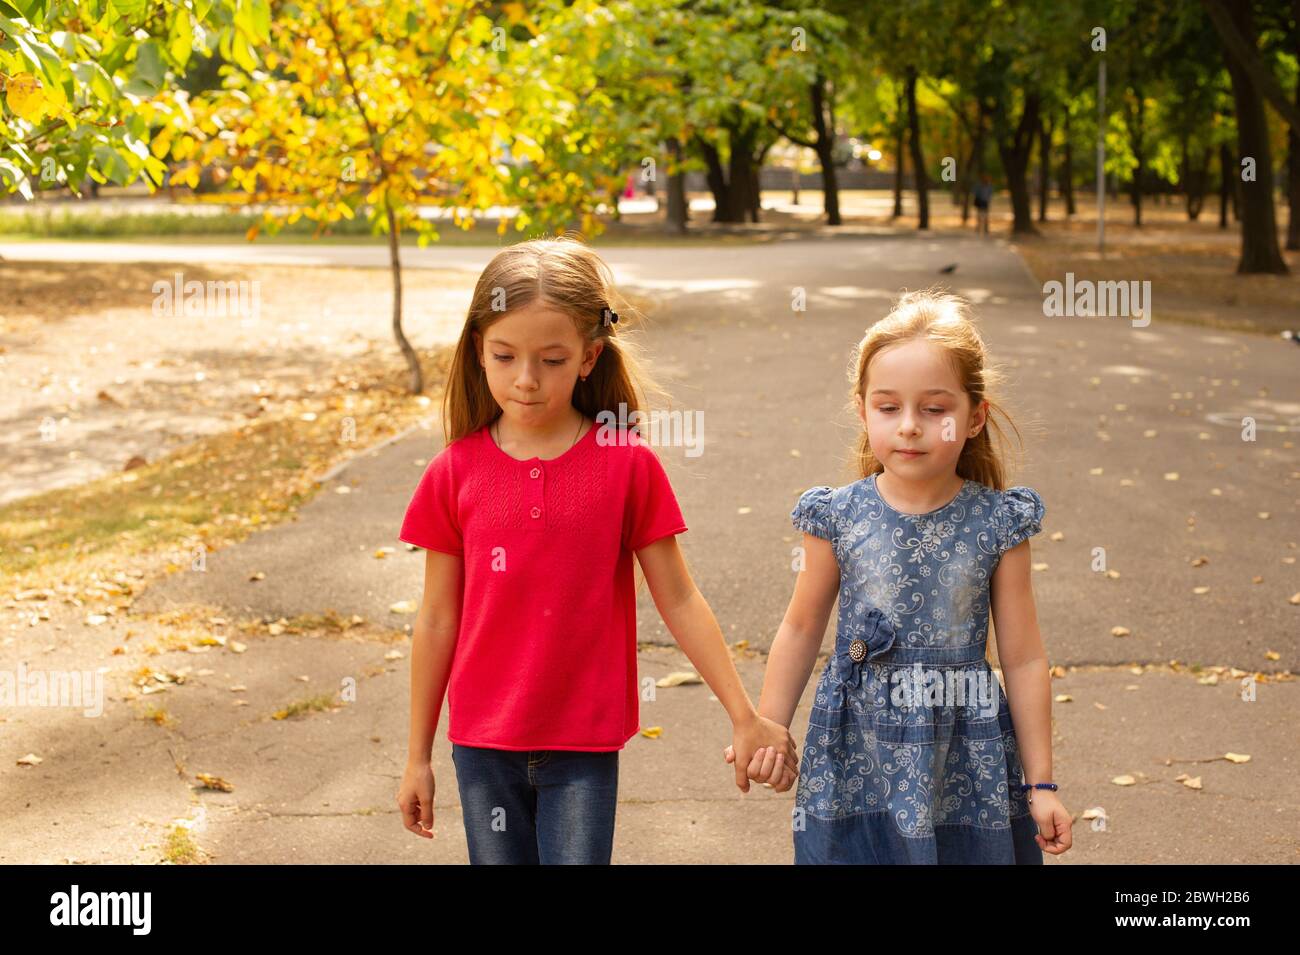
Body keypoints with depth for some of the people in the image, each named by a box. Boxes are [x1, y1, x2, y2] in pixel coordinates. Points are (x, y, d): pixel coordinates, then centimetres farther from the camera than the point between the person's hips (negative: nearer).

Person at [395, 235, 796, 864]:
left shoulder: (628, 465, -7)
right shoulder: (455, 473, -3)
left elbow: (678, 600, 0)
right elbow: (438, 618, 3)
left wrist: (745, 717, -1)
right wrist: (418, 757, 8)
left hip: (585, 747, -2)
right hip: (483, 745, 2)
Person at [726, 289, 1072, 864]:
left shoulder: (998, 524, -7)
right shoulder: (838, 517, -6)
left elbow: (1023, 659, -2)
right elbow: (802, 629, 8)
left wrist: (1040, 784, 1)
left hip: (967, 767, 0)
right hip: (856, 769, 1)